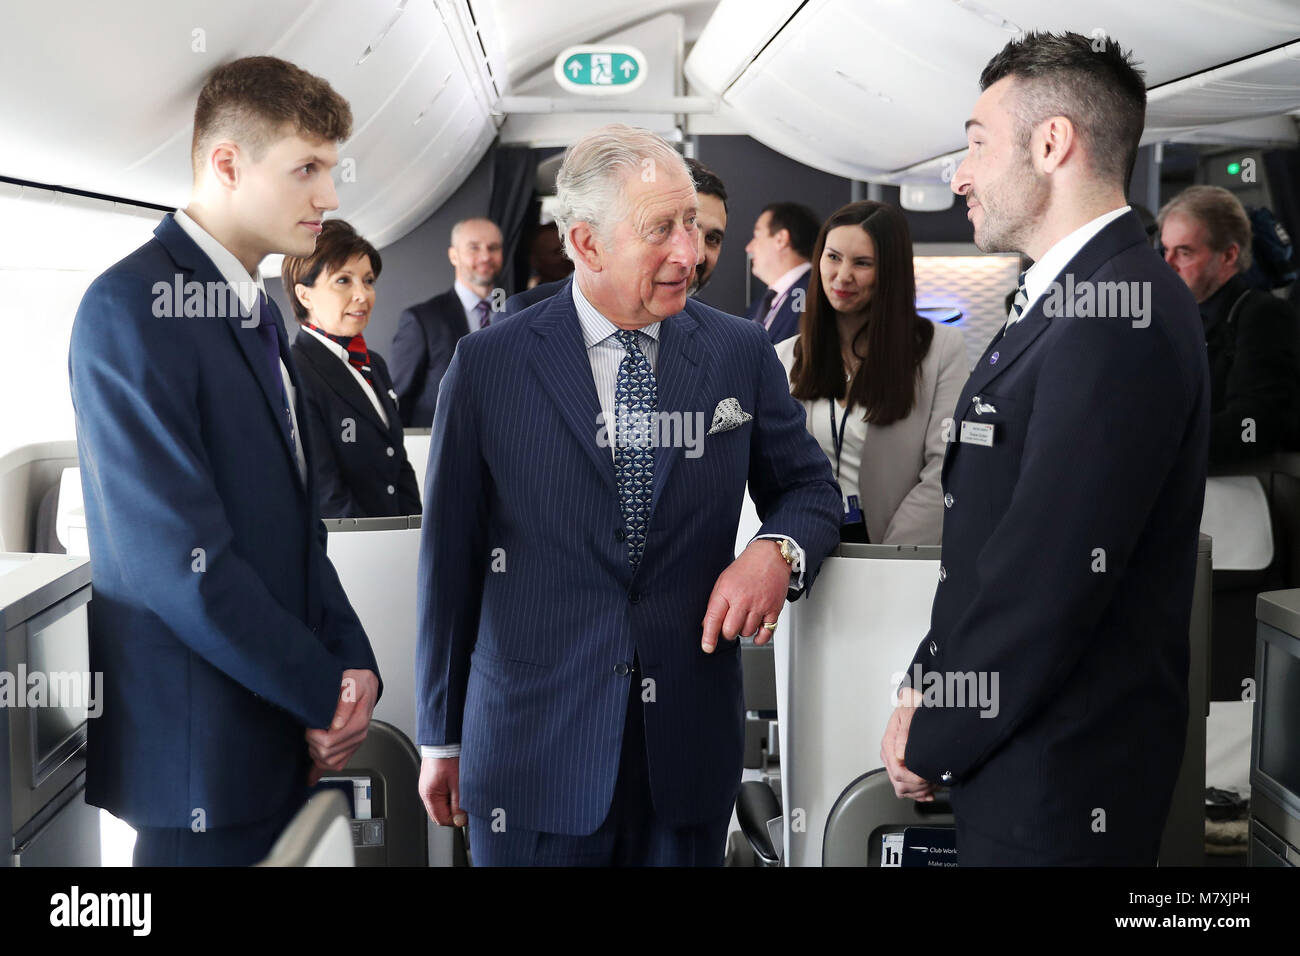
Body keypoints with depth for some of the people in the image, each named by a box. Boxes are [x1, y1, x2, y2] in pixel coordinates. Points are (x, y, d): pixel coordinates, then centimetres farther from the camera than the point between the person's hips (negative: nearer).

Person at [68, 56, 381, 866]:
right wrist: (325, 693, -12)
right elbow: (181, 561, -22)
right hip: (200, 755, -8)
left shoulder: (257, 310, 12)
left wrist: (354, 662, 1)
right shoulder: (134, 306, -15)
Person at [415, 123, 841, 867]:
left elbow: (810, 489, 13)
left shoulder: (741, 353, 1)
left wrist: (778, 552, -11)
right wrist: (442, 738, 5)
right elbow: (451, 557, 1)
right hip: (534, 752, -2)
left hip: (691, 748, 2)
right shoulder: (487, 367, -4)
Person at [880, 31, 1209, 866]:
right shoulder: (1075, 300, 9)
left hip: (1058, 774, -8)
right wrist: (927, 688, 6)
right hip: (1025, 746, 9)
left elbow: (1053, 578, -25)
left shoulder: (1113, 313, -22)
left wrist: (934, 739, -13)